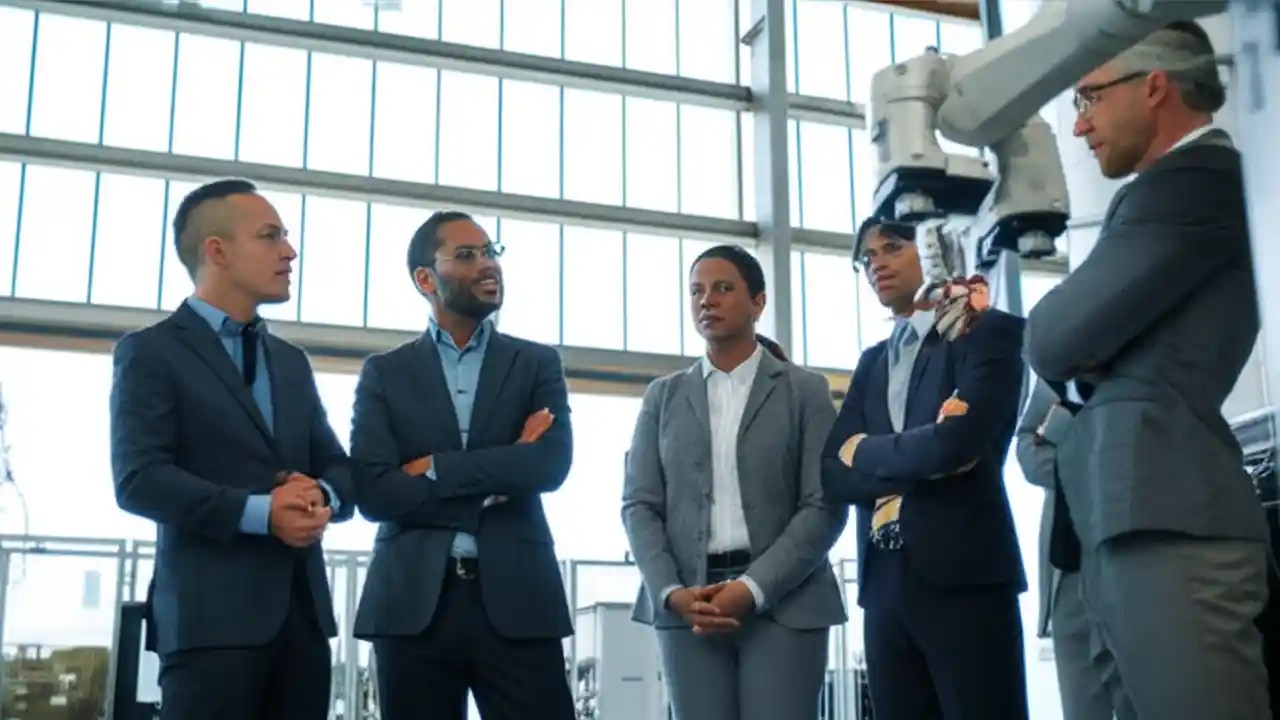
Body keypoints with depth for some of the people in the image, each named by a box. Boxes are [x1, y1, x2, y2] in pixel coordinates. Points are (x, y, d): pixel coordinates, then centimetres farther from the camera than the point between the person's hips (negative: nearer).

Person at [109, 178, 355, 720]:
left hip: (304, 608, 6)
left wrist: (323, 494, -6)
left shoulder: (291, 362, 21)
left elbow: (341, 469, 19)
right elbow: (139, 479, -11)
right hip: (212, 611, -6)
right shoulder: (151, 351, 0)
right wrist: (258, 511, -19)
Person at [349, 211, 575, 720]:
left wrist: (434, 469, -6)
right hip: (414, 604, 0)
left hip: (517, 601, 0)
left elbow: (552, 463, -6)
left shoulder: (537, 364, 11)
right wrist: (497, 479, -7)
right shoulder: (384, 373, 9)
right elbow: (372, 492, -4)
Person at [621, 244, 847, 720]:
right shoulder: (663, 396, 14)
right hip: (686, 604, 2)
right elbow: (639, 504, 7)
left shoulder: (806, 391, 6)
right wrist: (671, 592, -9)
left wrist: (752, 589, -13)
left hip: (784, 600, -2)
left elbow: (825, 505, -2)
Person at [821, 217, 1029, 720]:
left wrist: (869, 453, 0)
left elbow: (958, 441, -15)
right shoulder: (872, 362, 20)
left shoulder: (988, 331, 2)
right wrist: (922, 460, -8)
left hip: (963, 576, -6)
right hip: (884, 584, 6)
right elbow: (833, 472, 7)